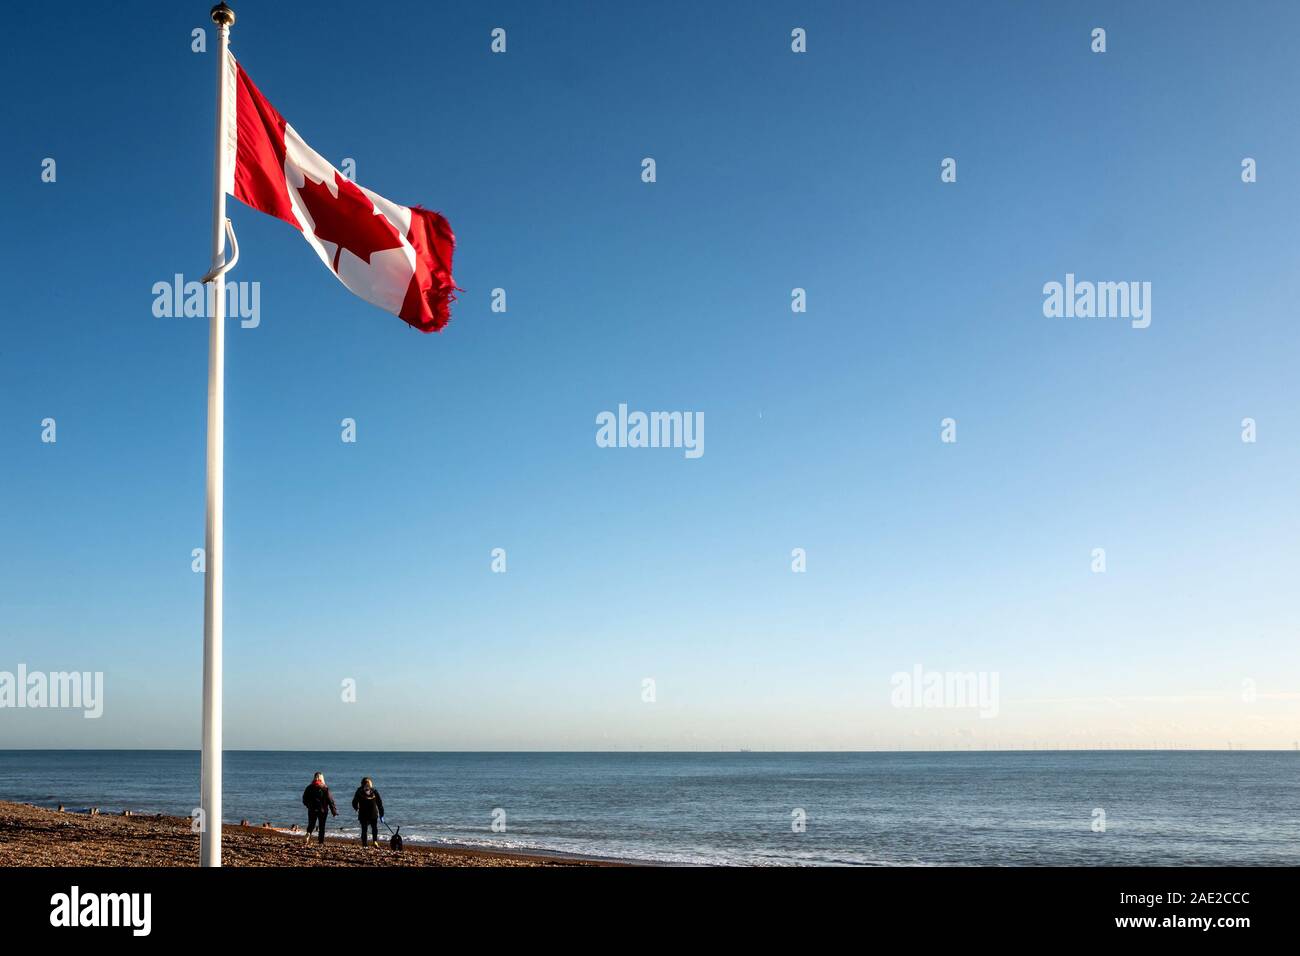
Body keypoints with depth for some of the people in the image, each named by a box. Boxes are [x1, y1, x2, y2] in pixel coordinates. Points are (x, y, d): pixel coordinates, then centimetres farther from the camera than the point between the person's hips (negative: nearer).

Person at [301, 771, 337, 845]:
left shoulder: (309, 787, -2)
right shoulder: (325, 788, -9)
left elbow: (304, 799, 7)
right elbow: (330, 800, -9)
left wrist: (308, 805, 26)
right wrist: (334, 811, -4)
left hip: (312, 810, 2)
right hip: (323, 810, -2)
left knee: (311, 824, 12)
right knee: (322, 826, 9)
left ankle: (308, 834, -16)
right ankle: (321, 841, 9)